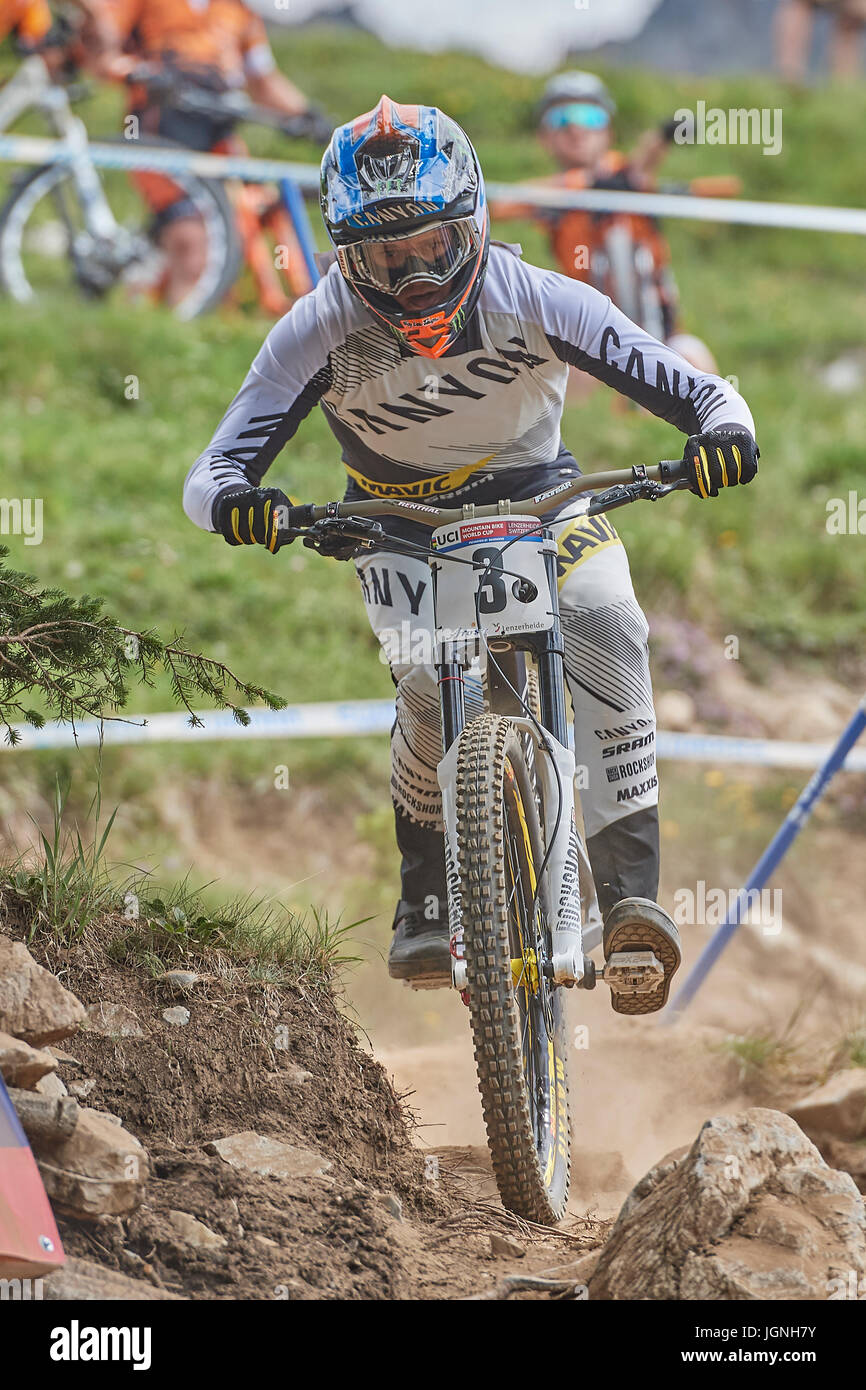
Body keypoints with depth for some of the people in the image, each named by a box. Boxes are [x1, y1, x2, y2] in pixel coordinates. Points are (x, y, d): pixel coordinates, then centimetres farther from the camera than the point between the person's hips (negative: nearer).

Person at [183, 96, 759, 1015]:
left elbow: (692, 391, -22)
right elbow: (209, 475, -25)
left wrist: (723, 430, -46)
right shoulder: (321, 333, -22)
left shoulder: (536, 300, -22)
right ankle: (425, 900, -4)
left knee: (606, 623, -32)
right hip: (402, 529, 0)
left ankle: (629, 887, -32)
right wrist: (235, 503, -50)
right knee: (436, 681, -30)